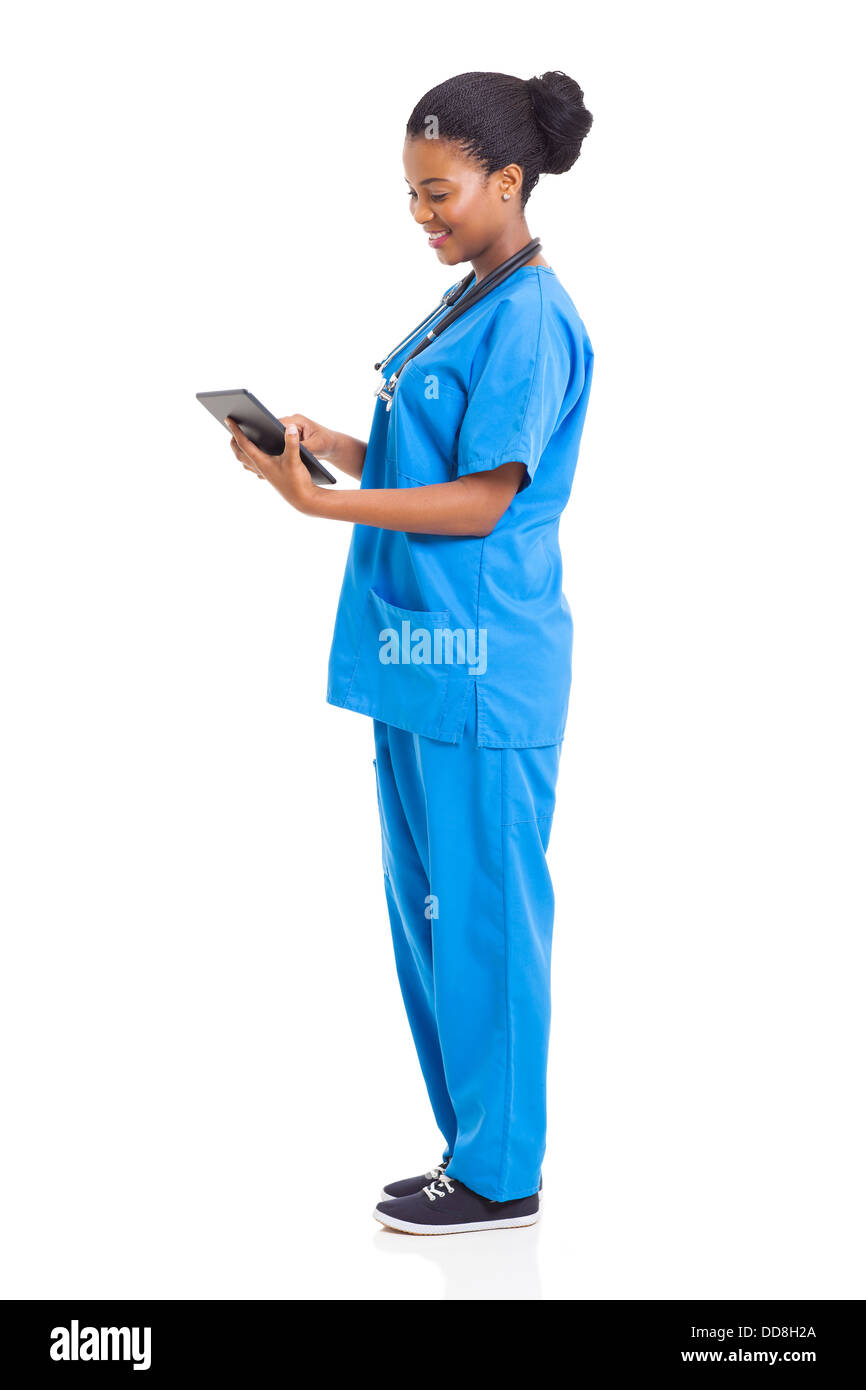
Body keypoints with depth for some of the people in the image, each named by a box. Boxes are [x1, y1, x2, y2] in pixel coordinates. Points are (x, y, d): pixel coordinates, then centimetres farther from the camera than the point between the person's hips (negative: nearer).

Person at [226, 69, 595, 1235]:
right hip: (420, 659, 10)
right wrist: (326, 445, 3)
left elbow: (482, 500, -17)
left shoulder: (532, 320, -13)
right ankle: (474, 1142, 27)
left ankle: (501, 1175, 12)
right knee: (427, 910, 15)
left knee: (480, 913, -1)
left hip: (481, 673, -10)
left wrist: (320, 502, -21)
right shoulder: (463, 309, 16)